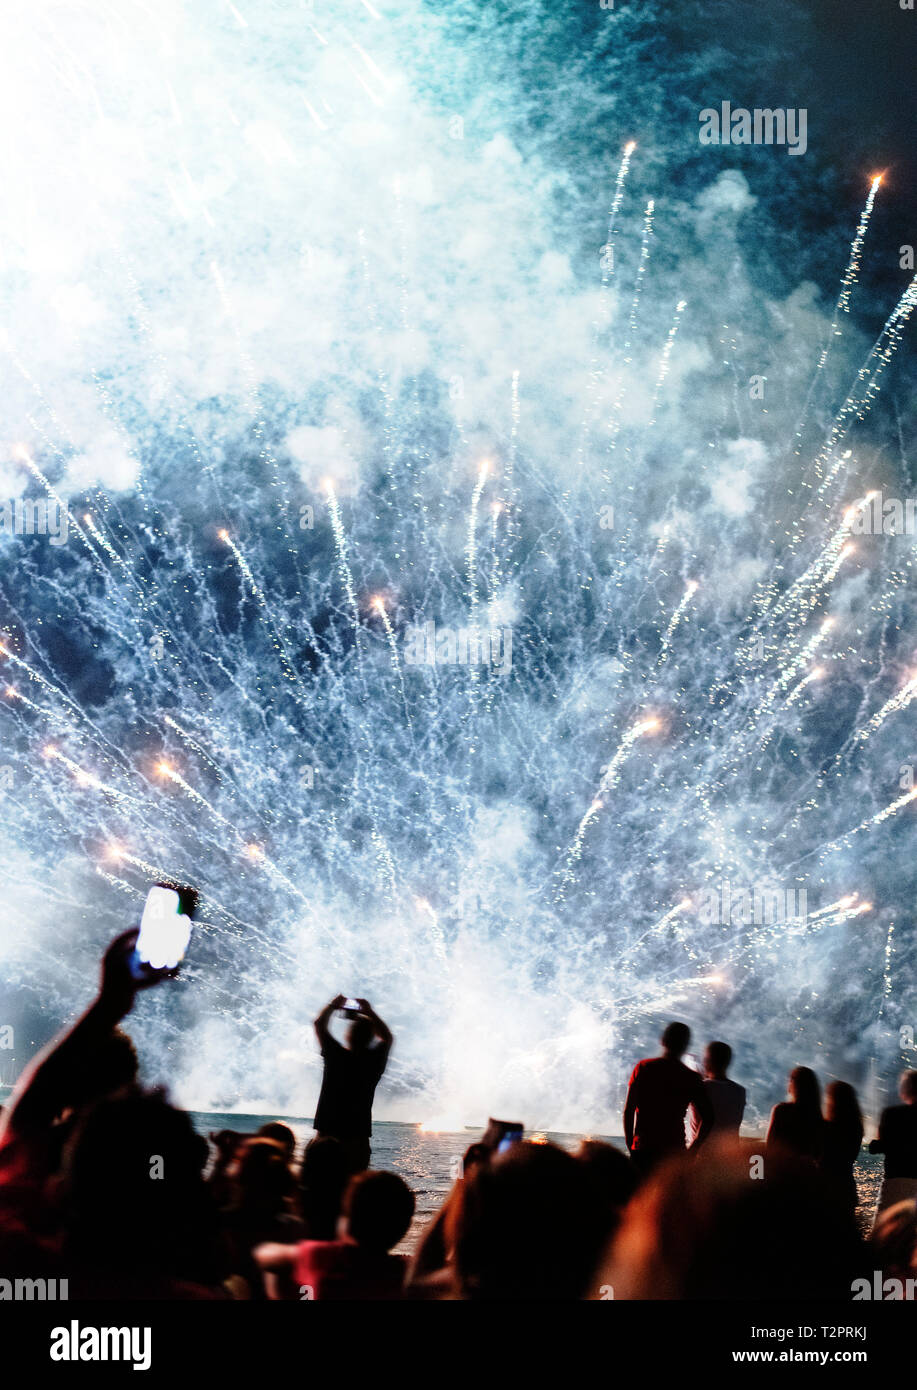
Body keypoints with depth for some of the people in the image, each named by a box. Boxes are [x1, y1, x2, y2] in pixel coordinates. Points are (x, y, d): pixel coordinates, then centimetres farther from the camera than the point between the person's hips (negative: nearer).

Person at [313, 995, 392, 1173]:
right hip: (358, 1138, 1)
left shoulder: (336, 1056, -9)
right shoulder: (374, 1062, -4)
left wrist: (333, 1005, 19)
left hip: (328, 1134, -1)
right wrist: (369, 1012, 19)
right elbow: (387, 1037, 16)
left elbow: (319, 1023, 4)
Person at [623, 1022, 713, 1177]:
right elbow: (708, 1119, -5)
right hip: (674, 1151, -1)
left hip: (642, 1149, 1)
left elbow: (628, 1111, -1)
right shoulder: (691, 1078, 0)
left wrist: (630, 1145, 7)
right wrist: (692, 1150, 5)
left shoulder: (643, 1067, 1)